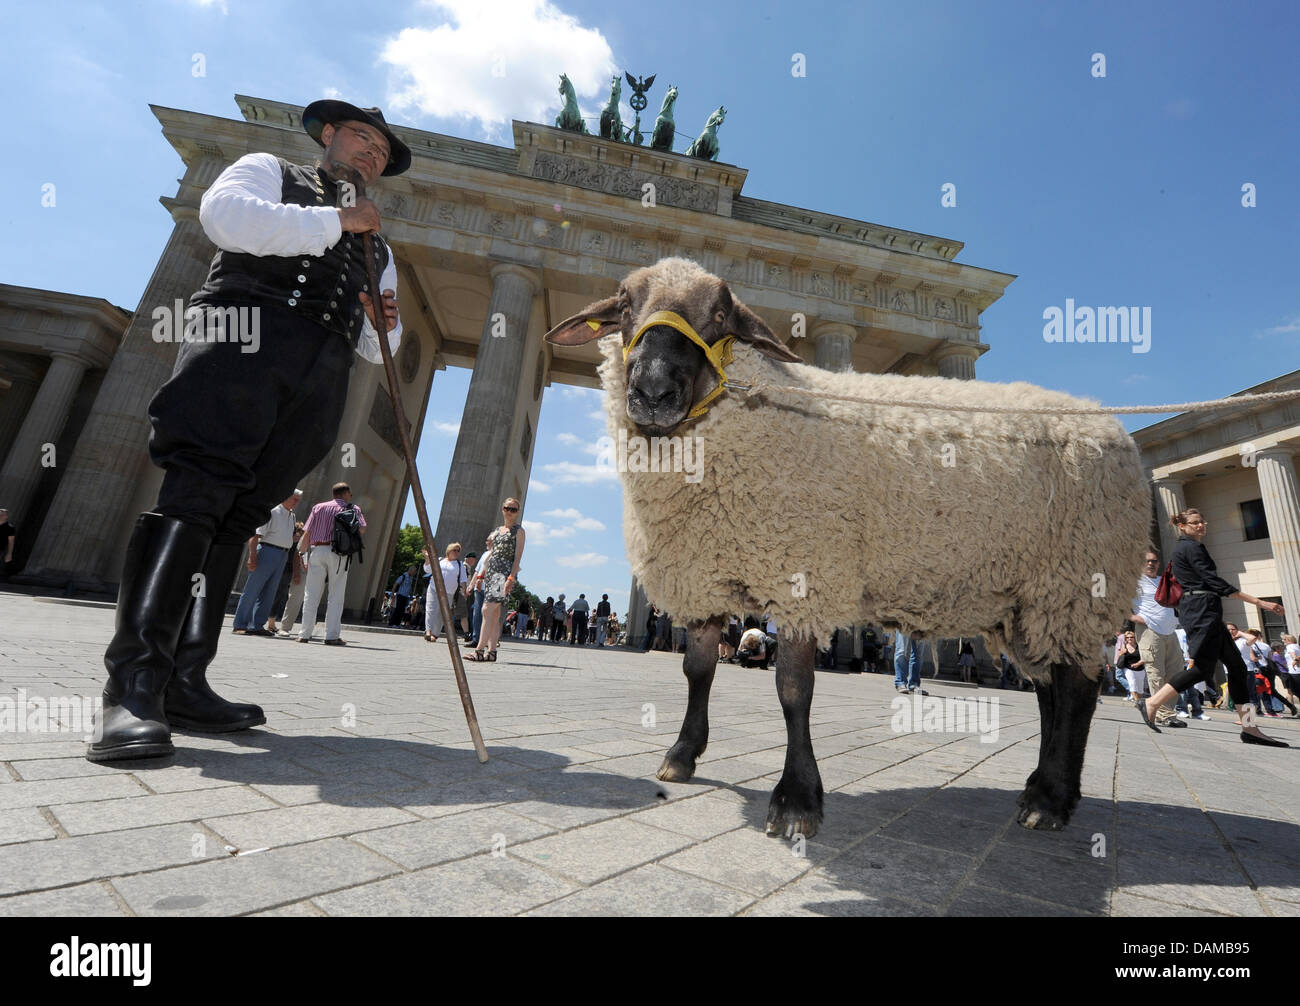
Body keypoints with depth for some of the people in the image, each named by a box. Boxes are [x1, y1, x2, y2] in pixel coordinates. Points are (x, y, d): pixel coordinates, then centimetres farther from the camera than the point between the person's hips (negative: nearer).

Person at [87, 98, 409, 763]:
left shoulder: (375, 245, 34)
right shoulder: (270, 170, 23)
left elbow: (377, 348, 27)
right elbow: (224, 215, -1)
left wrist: (386, 325, 4)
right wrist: (335, 222, 0)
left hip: (323, 377, 4)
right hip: (245, 336, -3)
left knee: (238, 516, -4)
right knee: (195, 490, -18)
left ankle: (184, 682, -5)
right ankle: (133, 686, -20)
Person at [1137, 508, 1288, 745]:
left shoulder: (1182, 547, 21)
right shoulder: (1191, 547, -9)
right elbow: (1214, 581, -17)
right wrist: (1259, 602, -17)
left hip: (1200, 610, 10)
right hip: (1202, 609, -10)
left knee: (1236, 665, 6)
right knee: (1202, 667, -13)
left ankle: (1249, 728, 6)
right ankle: (1151, 704, -12)